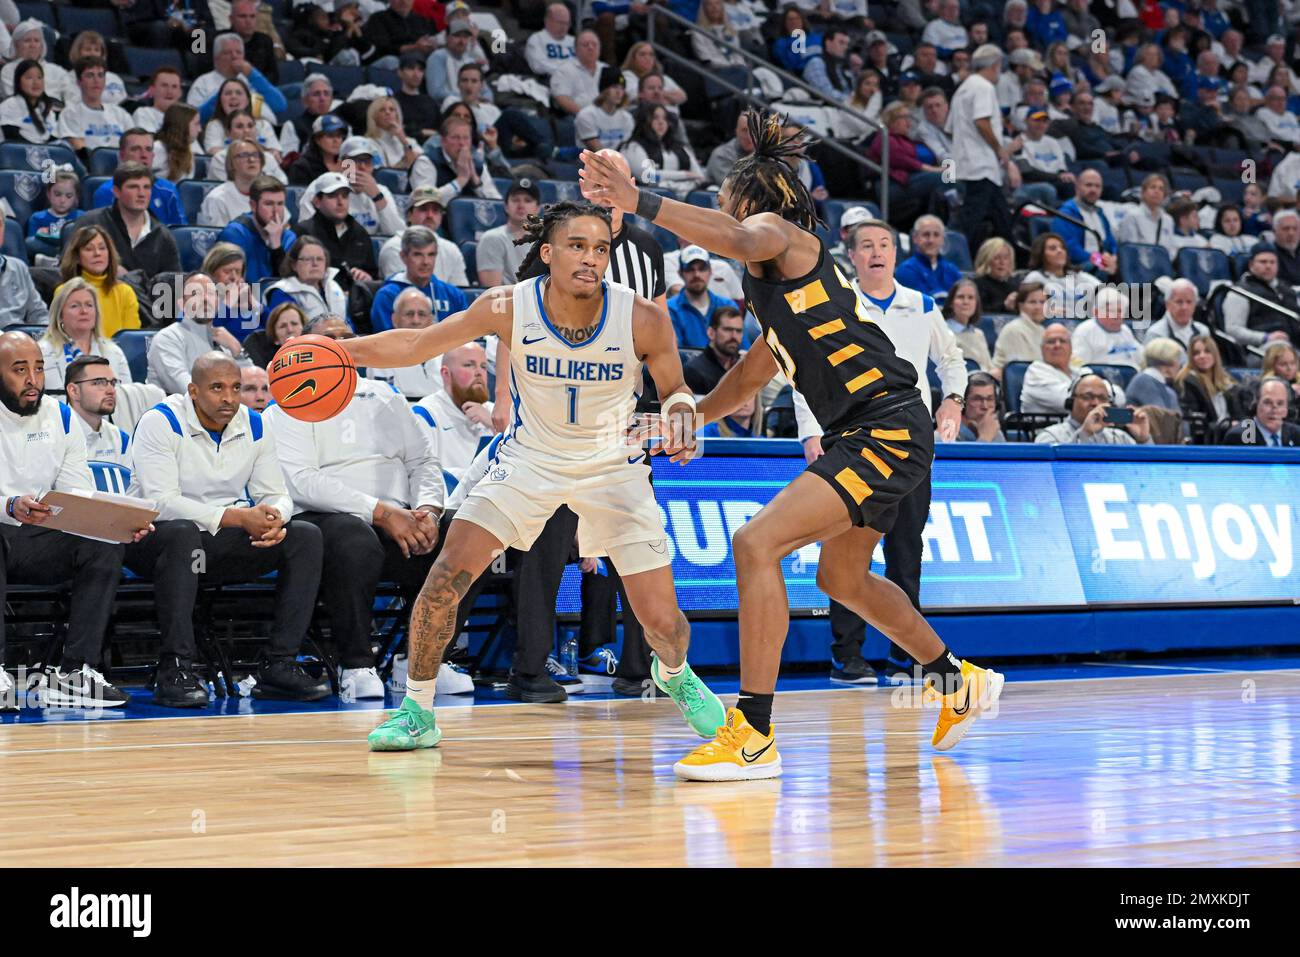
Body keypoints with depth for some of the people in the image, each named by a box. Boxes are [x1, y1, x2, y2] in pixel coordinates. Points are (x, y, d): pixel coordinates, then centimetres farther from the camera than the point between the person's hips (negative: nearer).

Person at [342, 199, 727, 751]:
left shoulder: (644, 320, -21)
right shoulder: (508, 308, -20)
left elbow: (675, 389, -3)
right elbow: (417, 344, -9)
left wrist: (681, 417, -26)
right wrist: (333, 350, -20)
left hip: (612, 467, -1)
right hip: (529, 457, 1)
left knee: (664, 623, -5)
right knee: (447, 576, -14)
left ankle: (675, 676, 33)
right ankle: (416, 711, 5)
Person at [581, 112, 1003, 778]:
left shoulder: (781, 232, -8)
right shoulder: (771, 275, 20)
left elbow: (736, 239, -33)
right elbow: (762, 365, 35)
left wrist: (639, 203, -42)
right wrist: (695, 416, 37)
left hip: (887, 430, -11)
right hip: (862, 434, 11)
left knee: (757, 543, -20)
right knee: (843, 579, 27)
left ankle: (754, 735, -19)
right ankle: (958, 684, 46)